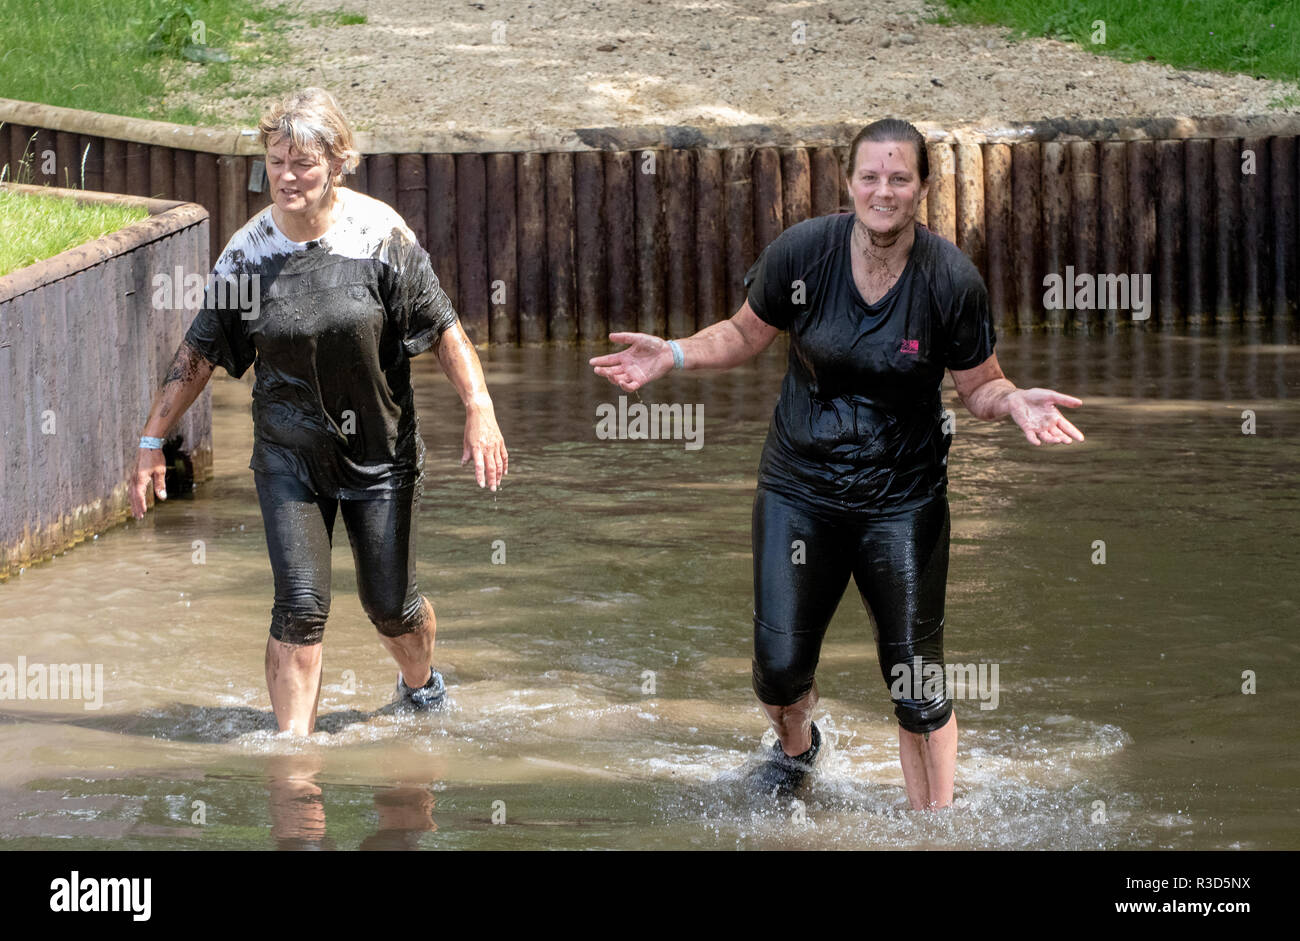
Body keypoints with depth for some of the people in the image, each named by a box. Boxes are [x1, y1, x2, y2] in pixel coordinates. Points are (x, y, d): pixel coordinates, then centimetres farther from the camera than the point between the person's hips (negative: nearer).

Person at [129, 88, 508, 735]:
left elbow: (442, 327, -8)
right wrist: (152, 442, 2)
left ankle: (422, 684, 41)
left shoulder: (379, 234, -12)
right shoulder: (248, 252, -7)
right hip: (289, 455, 1)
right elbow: (200, 350, 2)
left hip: (381, 450, 0)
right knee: (300, 605, -11)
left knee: (389, 603, 9)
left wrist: (480, 411, -17)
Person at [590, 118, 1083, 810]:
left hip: (903, 499, -1)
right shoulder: (801, 252, -10)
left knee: (916, 682, -2)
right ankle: (795, 745, 38)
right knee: (780, 666, 1)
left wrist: (1014, 402, -24)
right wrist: (673, 355, -9)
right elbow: (745, 336, 7)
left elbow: (979, 387, -2)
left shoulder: (951, 279, -13)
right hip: (800, 487, 1)